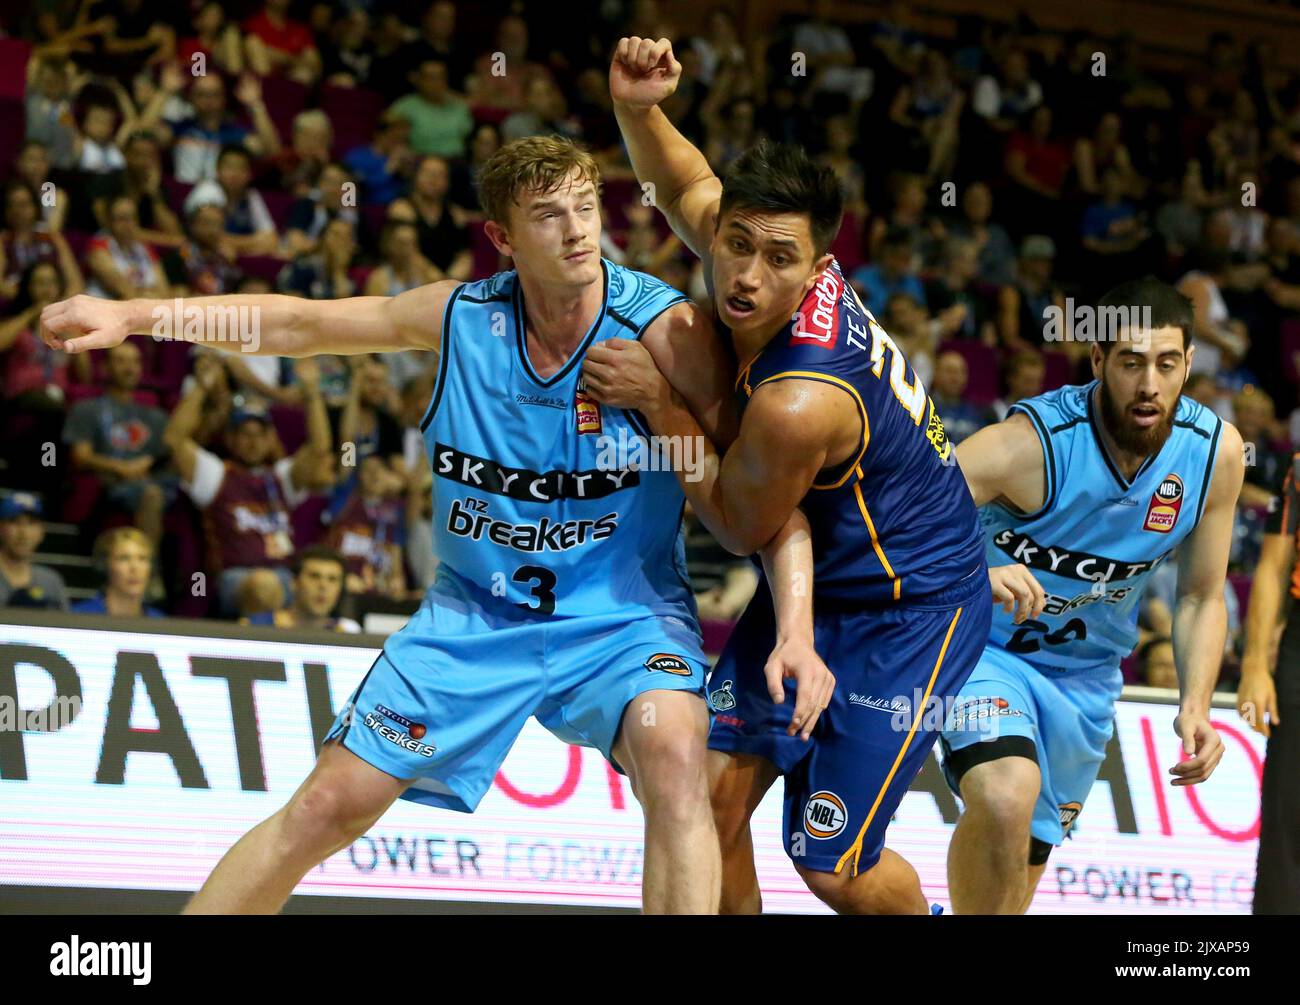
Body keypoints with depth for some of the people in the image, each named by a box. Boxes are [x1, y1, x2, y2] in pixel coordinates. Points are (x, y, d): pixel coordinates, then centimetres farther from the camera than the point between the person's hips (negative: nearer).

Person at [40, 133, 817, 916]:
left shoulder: (663, 330, -17)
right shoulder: (461, 316, -7)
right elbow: (298, 325, 6)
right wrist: (132, 316, -1)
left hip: (622, 616, -3)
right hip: (474, 614, 3)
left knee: (673, 752, -34)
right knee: (328, 806, 1)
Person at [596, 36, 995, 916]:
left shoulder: (799, 403, -35)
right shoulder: (750, 235, -12)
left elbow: (738, 528, -17)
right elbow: (687, 185, 10)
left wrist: (659, 403, -19)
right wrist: (637, 109, -10)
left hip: (910, 611, -8)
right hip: (815, 585, 8)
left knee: (833, 866, -4)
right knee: (716, 795, -3)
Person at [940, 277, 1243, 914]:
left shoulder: (1216, 451, -12)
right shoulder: (1033, 443, -28)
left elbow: (1201, 597, 2)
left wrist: (1195, 707, -12)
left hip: (1085, 676, 5)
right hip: (983, 645, -5)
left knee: (1024, 861, 15)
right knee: (1004, 800, -33)